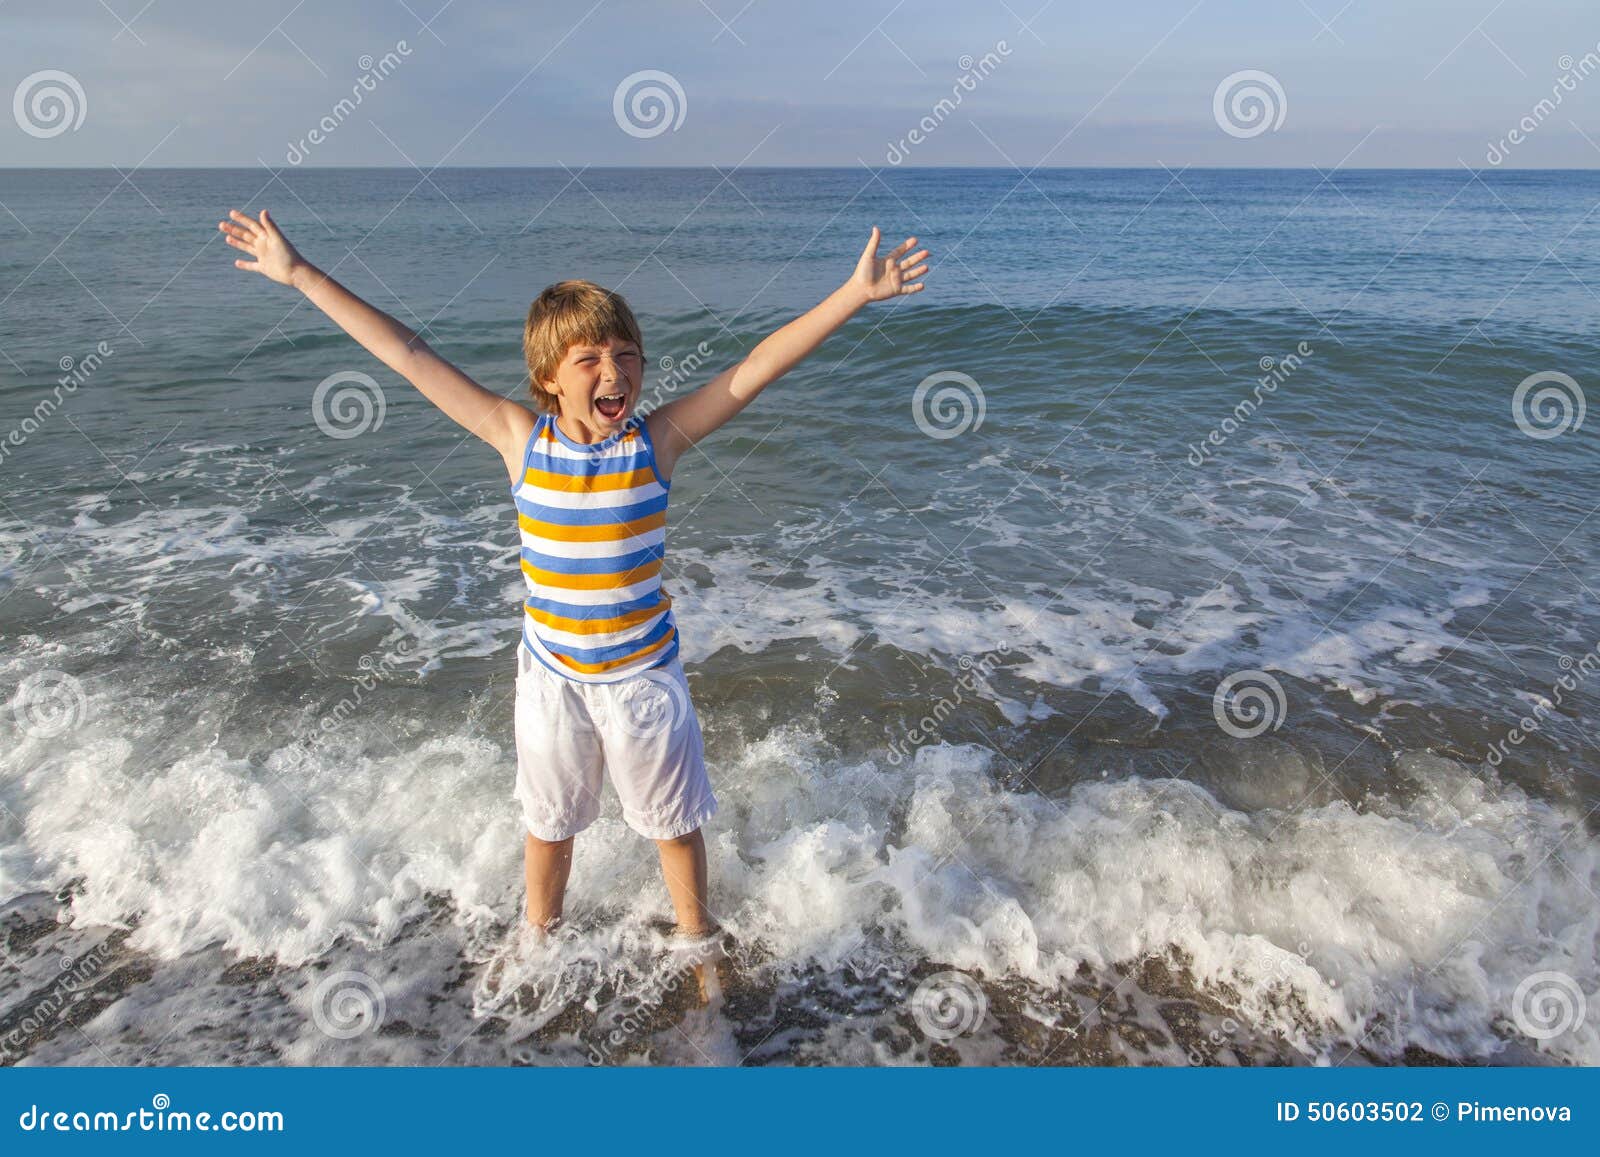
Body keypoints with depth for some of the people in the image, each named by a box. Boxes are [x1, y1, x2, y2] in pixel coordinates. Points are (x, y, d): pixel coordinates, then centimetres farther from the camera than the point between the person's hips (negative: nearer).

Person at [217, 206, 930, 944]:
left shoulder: (659, 440, -15)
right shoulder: (519, 438, -12)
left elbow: (760, 366, -20)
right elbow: (406, 355, -10)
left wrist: (855, 293, -24)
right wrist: (299, 273, -6)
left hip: (645, 674, -1)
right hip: (550, 675, 1)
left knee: (674, 821, 17)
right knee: (548, 822, 23)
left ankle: (695, 936, 43)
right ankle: (540, 938, 49)